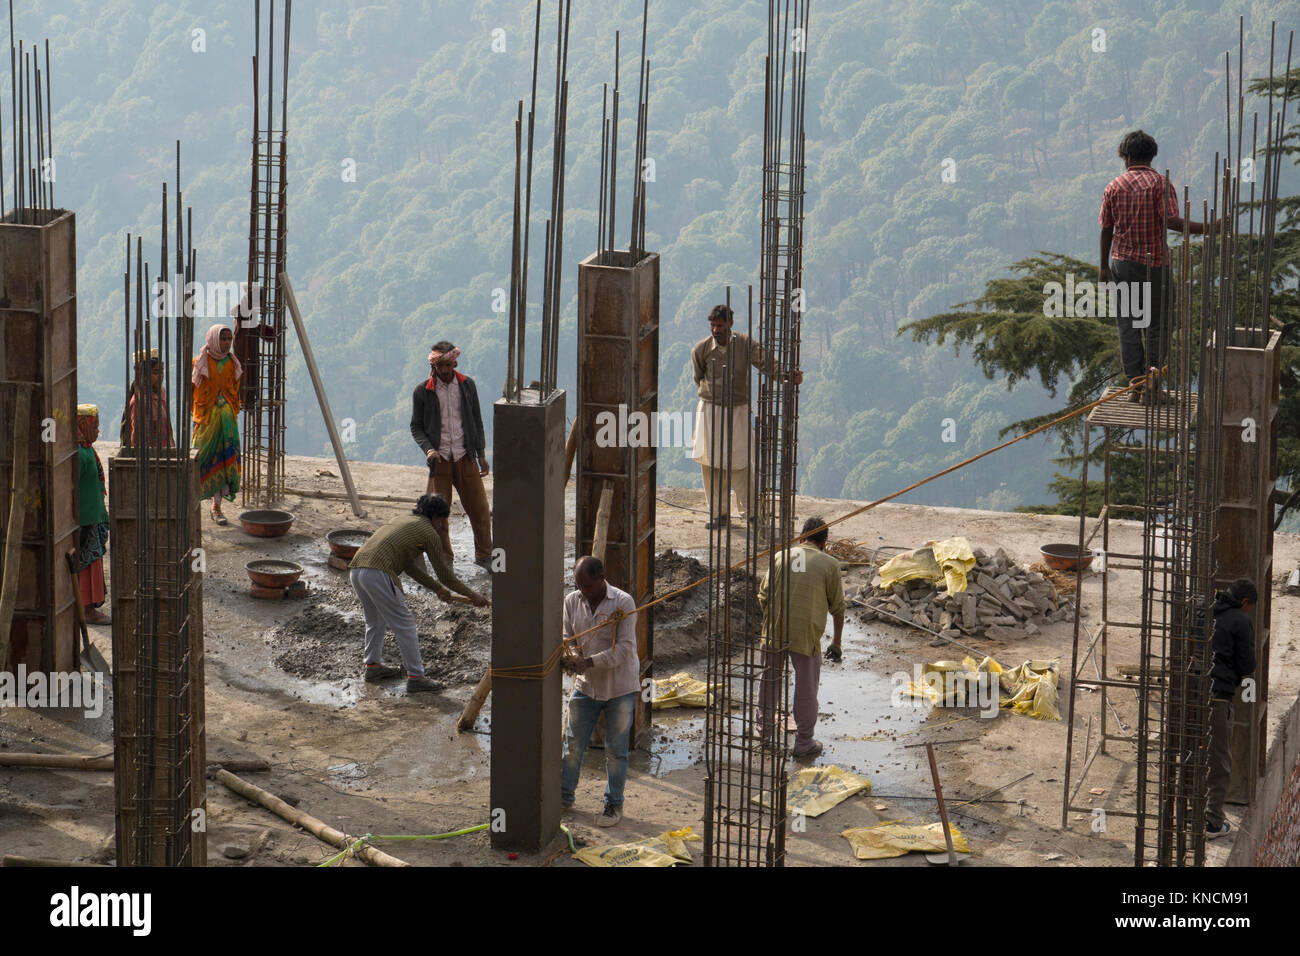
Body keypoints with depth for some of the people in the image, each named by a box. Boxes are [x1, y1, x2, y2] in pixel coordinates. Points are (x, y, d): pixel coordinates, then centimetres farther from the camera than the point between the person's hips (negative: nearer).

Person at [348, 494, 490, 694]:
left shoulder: (401, 521, 29)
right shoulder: (429, 533, 7)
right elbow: (444, 574, 10)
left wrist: (436, 588, 40)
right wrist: (472, 595, 21)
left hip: (355, 569, 8)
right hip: (378, 573, -8)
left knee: (375, 620, 27)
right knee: (404, 625, 0)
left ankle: (373, 665, 35)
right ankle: (415, 677, 2)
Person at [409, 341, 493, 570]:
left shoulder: (467, 385, 6)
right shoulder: (422, 391, -1)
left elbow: (476, 421, 12)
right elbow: (416, 426, 3)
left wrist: (481, 454, 7)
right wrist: (428, 449, -14)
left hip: (465, 458, 2)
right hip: (439, 459, -2)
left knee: (480, 509, 3)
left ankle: (484, 556, 19)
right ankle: (444, 560, 16)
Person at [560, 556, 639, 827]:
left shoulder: (623, 603, -16)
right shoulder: (572, 601, -2)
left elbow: (624, 649, -20)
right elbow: (566, 639, 4)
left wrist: (589, 662, -30)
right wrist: (570, 658, -19)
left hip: (620, 686, -4)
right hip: (586, 685, 4)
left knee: (616, 750, 5)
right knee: (573, 745, 9)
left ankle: (614, 805, 17)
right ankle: (564, 797, 24)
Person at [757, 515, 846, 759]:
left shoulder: (781, 557, 7)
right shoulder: (829, 564, 1)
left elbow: (763, 595, 6)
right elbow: (838, 607, 4)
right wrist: (837, 642, 14)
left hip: (774, 629, 3)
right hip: (807, 633, -3)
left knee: (770, 678, 21)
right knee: (806, 687, 8)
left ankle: (764, 727, 37)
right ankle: (804, 742, 15)